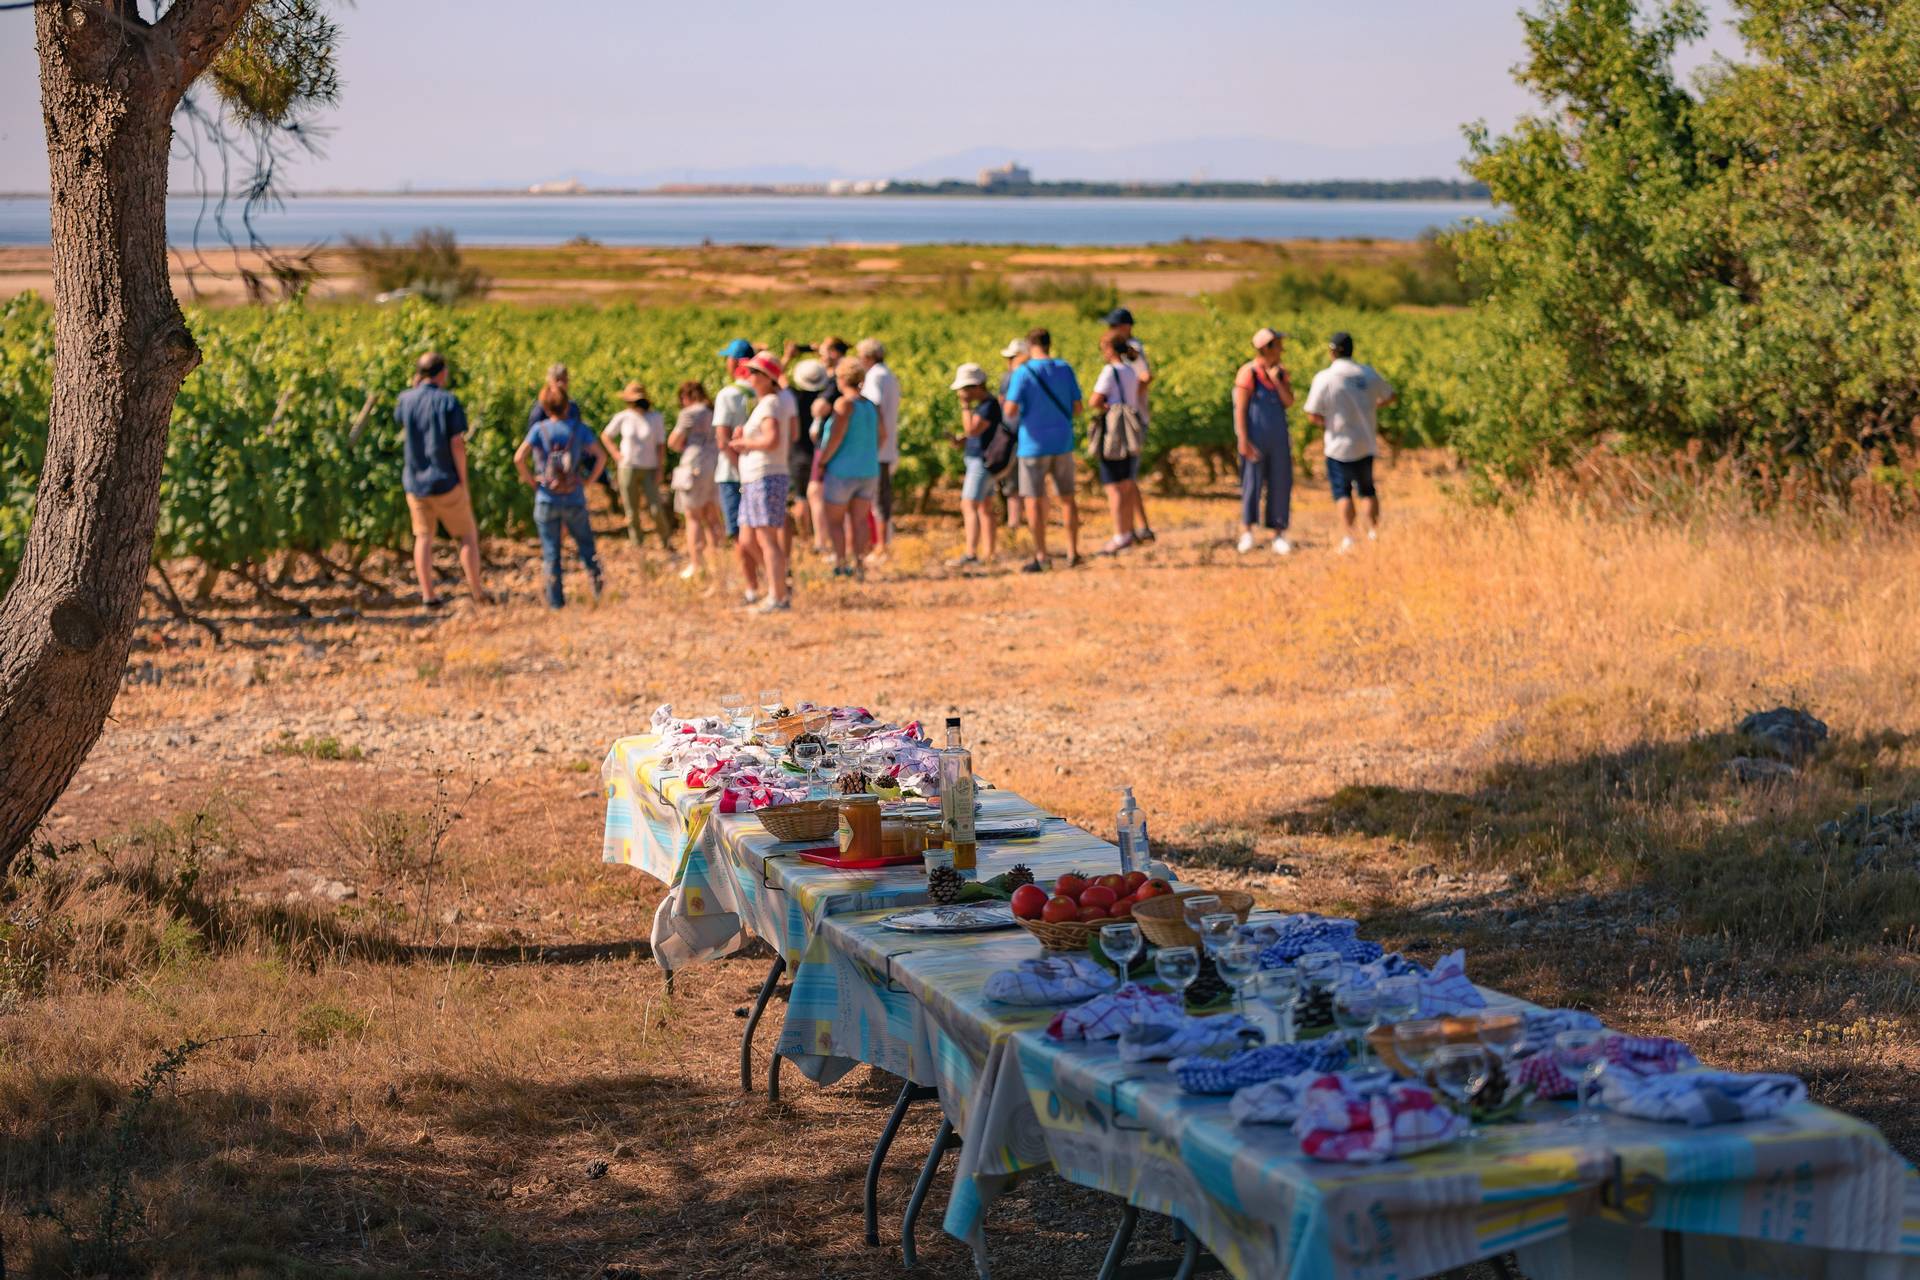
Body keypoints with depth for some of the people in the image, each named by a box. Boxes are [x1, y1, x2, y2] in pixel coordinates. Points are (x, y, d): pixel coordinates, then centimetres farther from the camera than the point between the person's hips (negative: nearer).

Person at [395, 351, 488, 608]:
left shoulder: (406, 399, 0)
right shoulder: (448, 401, -12)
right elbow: (457, 444, -15)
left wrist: (415, 388, 17)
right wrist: (463, 482, -8)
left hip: (414, 482, 4)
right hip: (445, 481, -4)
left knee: (423, 537, 10)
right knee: (468, 535, 9)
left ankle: (428, 595, 4)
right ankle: (477, 590, 7)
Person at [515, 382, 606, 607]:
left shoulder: (539, 429, -6)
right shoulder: (578, 428, -2)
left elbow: (519, 457, -17)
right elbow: (601, 456, -6)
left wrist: (530, 479, -4)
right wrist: (589, 481, 2)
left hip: (546, 499, -1)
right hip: (575, 500, 1)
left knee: (550, 551, 7)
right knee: (584, 542, 19)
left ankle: (555, 599, 9)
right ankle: (595, 579, 4)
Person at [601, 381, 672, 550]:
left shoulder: (655, 419, -4)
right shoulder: (623, 418, -2)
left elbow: (660, 447, -2)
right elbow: (605, 436, 13)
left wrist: (659, 472, -8)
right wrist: (616, 454, 0)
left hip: (649, 470, -1)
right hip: (628, 469, 1)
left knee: (656, 510, -9)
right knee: (632, 512, 1)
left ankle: (666, 540, 14)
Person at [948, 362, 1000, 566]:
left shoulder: (989, 405, -18)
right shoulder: (983, 404, 13)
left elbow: (972, 430, -26)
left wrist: (965, 405, -20)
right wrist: (961, 439, 6)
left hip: (982, 462, -11)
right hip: (979, 461, 11)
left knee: (969, 507, -16)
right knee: (984, 509, 12)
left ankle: (970, 555, -24)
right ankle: (988, 555, 15)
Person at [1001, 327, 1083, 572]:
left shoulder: (1023, 373, -11)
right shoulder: (1064, 369, 1)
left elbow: (1010, 411, -17)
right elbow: (1077, 408, 2)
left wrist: (1013, 420, 6)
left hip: (1034, 444, -4)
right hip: (1063, 442, 4)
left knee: (1034, 500, 3)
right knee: (1067, 497, 14)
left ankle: (1041, 557, 2)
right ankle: (1072, 552, 15)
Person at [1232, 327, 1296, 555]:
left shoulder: (1281, 372, 8)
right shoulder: (1248, 373, -10)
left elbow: (1289, 402, 1)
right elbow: (1240, 409, -11)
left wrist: (1277, 381, -13)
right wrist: (1243, 440, -17)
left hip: (1278, 438, 6)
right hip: (1255, 439, -6)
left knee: (1280, 485, 5)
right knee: (1252, 483, -7)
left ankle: (1278, 535, 11)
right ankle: (1246, 532, -4)